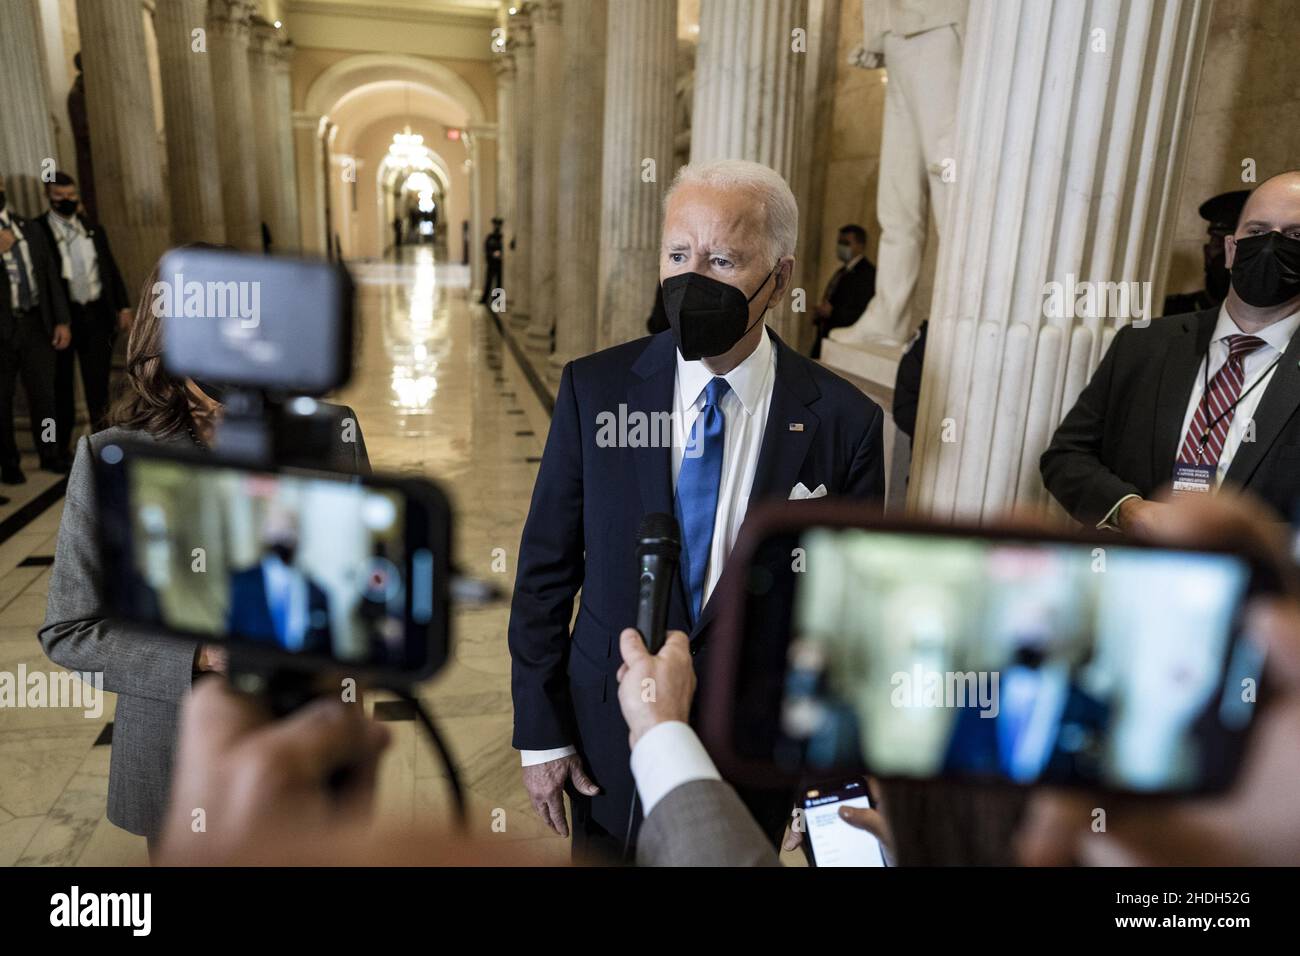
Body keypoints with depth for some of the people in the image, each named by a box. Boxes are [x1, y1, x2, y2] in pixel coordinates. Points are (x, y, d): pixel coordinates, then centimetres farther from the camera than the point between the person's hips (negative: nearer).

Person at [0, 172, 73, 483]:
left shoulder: (30, 228, 10)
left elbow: (50, 275, 11)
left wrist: (62, 320, 6)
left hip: (36, 322, 3)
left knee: (43, 392, 12)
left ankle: (49, 453, 26)